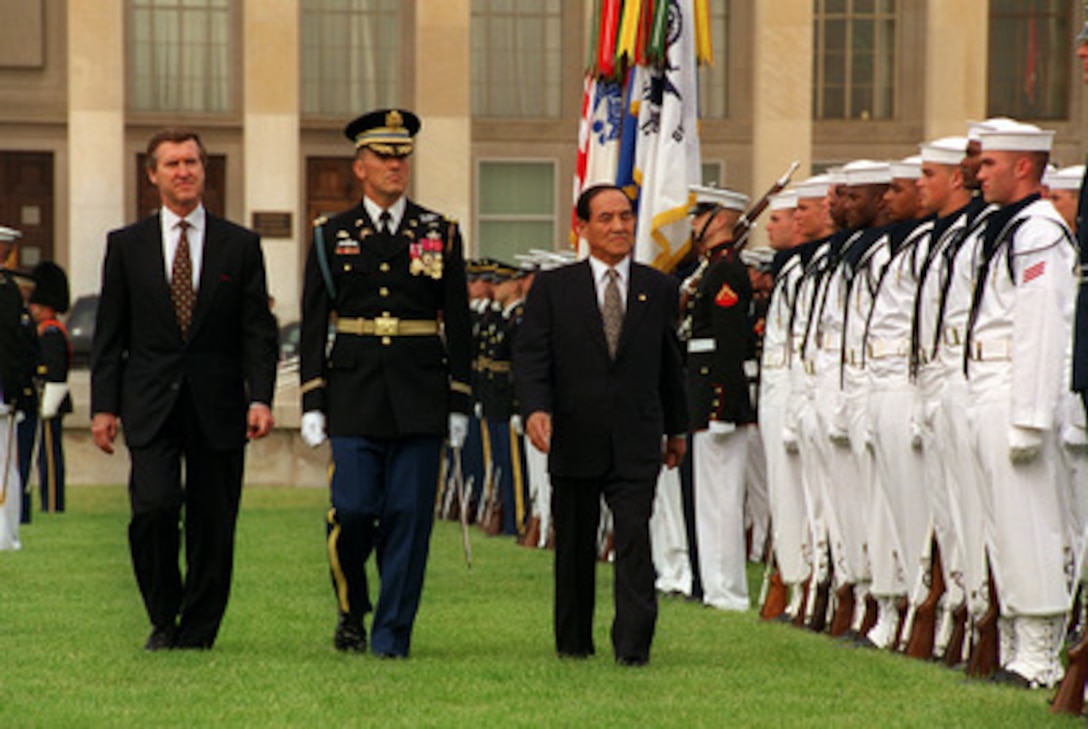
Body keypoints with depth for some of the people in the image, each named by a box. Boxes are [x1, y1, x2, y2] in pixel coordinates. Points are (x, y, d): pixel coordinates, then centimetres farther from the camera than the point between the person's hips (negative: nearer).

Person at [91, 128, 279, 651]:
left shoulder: (240, 245, 7)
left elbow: (257, 331, 4)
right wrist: (104, 406, -1)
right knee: (154, 506, -18)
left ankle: (196, 637, 13)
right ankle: (163, 618, 3)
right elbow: (109, 334, 8)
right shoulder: (126, 245, 8)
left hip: (217, 409, 1)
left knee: (212, 529, 1)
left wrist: (260, 398, -9)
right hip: (150, 406, -1)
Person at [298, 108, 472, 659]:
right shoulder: (332, 236, 7)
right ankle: (351, 612, 17)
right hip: (354, 393, 0)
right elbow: (313, 325, 6)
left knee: (409, 515, -1)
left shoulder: (440, 234, 7)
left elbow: (457, 323, 8)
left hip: (419, 395, 1)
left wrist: (458, 403, 3)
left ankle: (392, 635, 6)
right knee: (353, 508, -8)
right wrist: (312, 403, 0)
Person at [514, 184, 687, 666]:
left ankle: (633, 646, -13)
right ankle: (573, 643, 22)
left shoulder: (659, 289, 9)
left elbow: (670, 363, 17)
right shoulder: (553, 288, 3)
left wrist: (676, 427, 21)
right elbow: (530, 355, -3)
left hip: (636, 444, 0)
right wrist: (535, 408, -20)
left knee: (635, 542, -11)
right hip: (575, 441, 0)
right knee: (574, 549, 9)